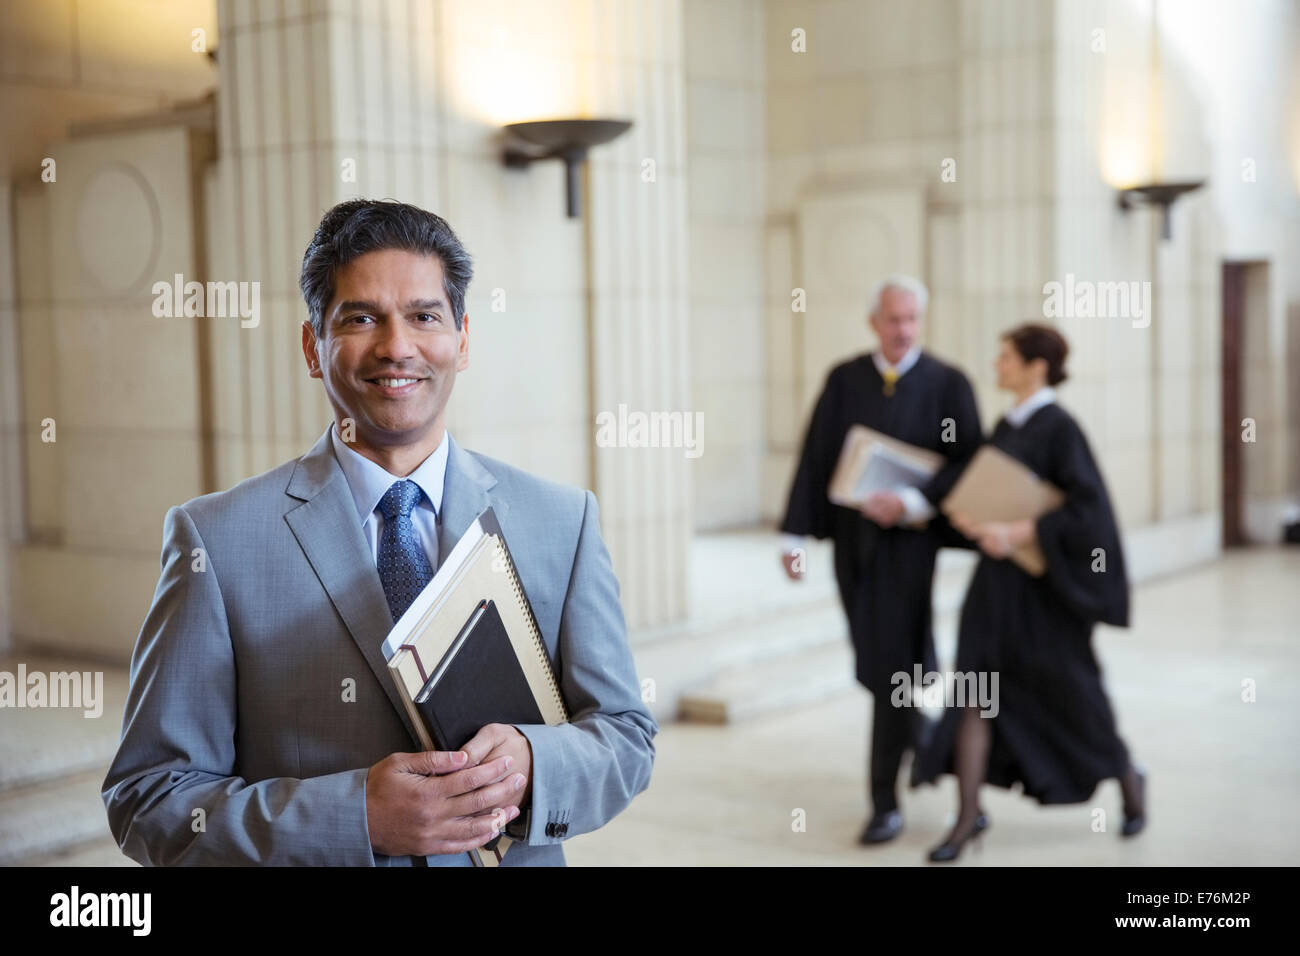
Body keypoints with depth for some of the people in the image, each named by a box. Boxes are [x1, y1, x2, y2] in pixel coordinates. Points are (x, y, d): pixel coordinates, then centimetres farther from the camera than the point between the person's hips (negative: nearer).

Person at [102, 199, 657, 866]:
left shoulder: (564, 521, -5)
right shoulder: (215, 539, -13)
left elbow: (626, 735, -3)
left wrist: (531, 764, -23)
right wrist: (357, 815, -26)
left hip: (516, 852, 2)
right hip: (335, 847, -2)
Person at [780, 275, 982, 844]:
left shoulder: (947, 384, -3)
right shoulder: (844, 380, 4)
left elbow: (967, 462, -8)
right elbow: (815, 458, 3)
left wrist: (913, 502, -21)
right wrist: (796, 535, -1)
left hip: (908, 540, -3)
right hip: (852, 537, 4)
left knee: (890, 667, -5)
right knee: (873, 664, 14)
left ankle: (885, 802, 4)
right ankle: (918, 731, 44)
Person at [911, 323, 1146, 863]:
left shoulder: (1060, 428, -14)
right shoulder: (1005, 426, 10)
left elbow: (1088, 507, -21)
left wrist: (1019, 534, -27)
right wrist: (967, 515, -4)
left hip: (1043, 585, -7)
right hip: (996, 580, 7)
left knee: (1071, 695, 8)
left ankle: (1128, 778, 35)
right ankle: (969, 816, 3)